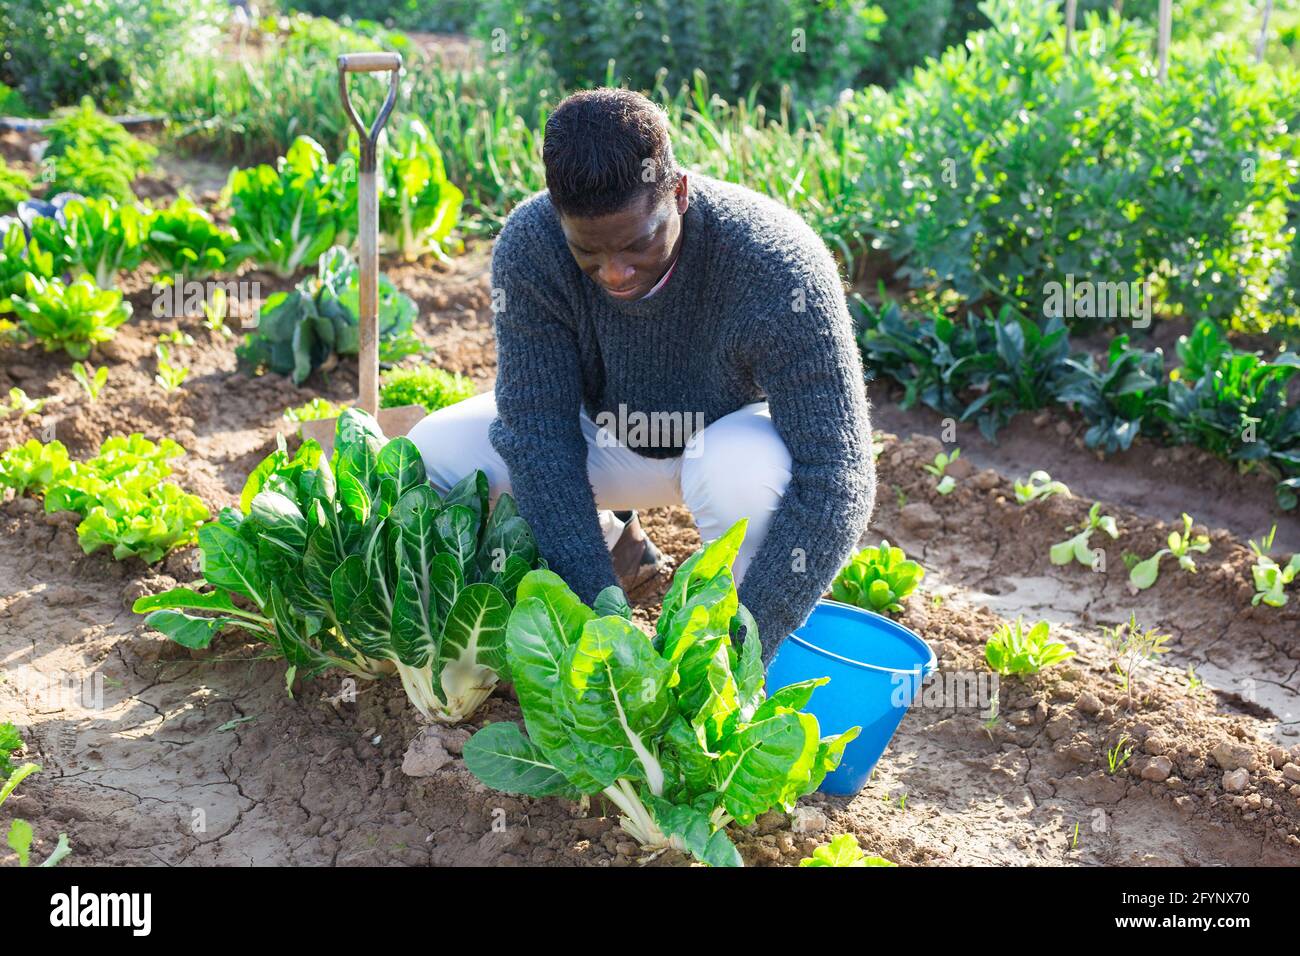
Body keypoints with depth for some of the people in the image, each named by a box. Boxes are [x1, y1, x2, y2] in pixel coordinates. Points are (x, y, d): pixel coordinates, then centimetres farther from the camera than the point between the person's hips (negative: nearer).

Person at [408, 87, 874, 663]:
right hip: (607, 433, 3)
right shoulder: (529, 247, -27)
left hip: (732, 437, -3)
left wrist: (743, 647, -39)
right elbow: (537, 437, -24)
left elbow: (836, 480, -35)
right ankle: (611, 541, 10)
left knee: (747, 472, -38)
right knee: (432, 455, -16)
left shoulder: (778, 265, -35)